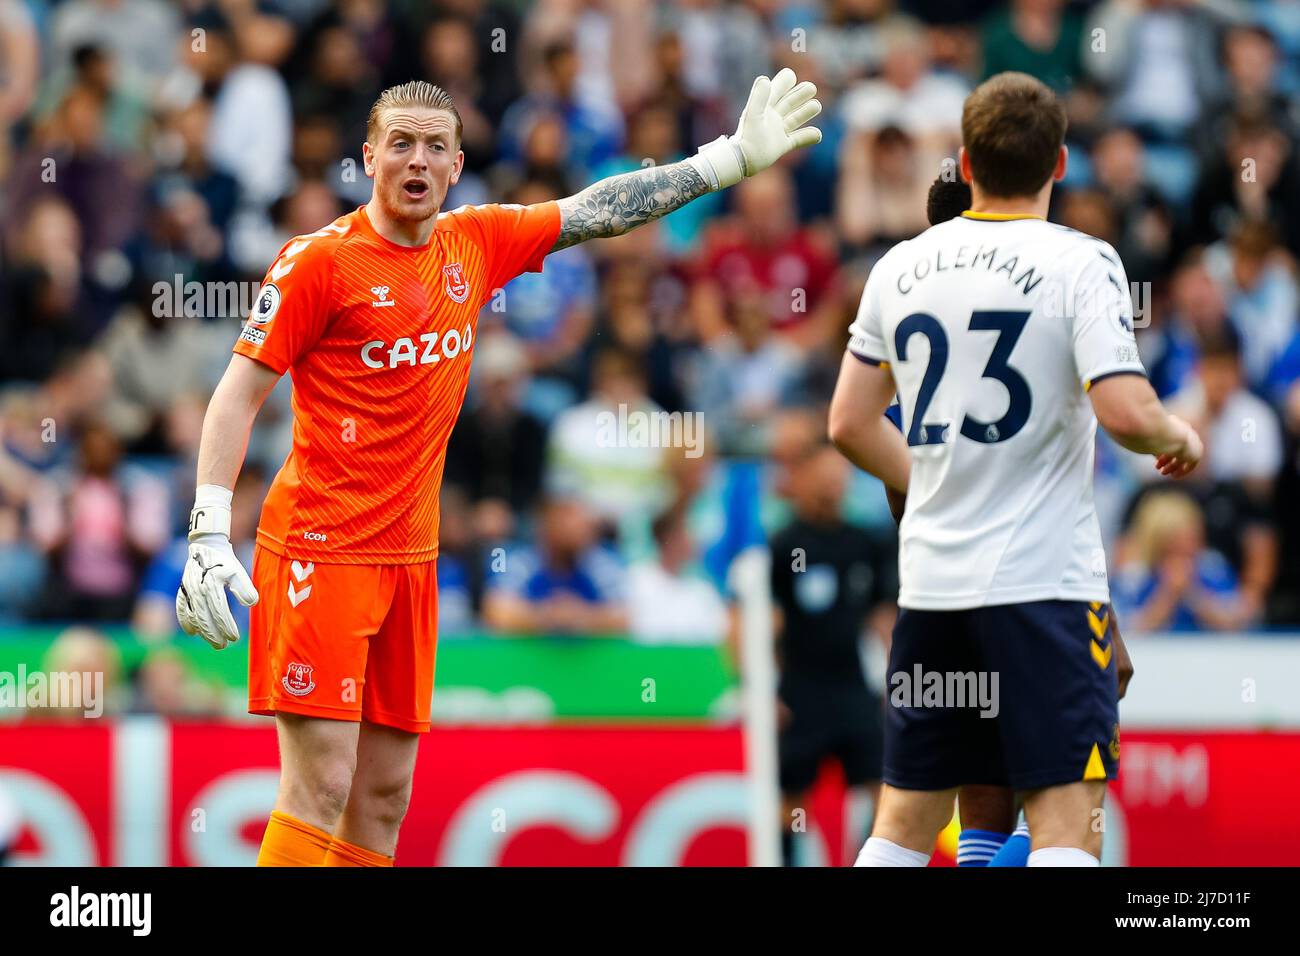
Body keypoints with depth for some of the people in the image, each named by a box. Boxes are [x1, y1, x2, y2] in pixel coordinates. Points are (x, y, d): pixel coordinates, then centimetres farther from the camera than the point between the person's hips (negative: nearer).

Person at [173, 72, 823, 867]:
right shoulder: (322, 259, -8)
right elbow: (239, 393, -8)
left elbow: (601, 210, 17)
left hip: (410, 556, 7)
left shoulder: (475, 244, 8)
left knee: (385, 795, 8)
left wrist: (734, 157, 16)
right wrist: (208, 538, -17)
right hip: (318, 553, -7)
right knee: (320, 786, -12)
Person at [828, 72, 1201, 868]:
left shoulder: (901, 267, 8)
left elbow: (851, 424, 14)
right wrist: (1179, 436, 3)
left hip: (930, 585, 5)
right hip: (1044, 581, -5)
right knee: (1066, 828, -4)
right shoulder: (1080, 262, -8)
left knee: (905, 825, 12)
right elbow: (1125, 413, -19)